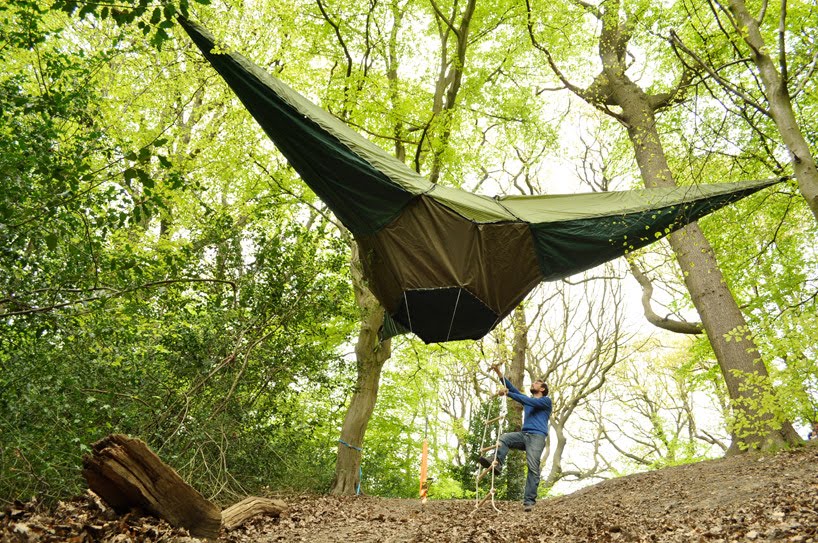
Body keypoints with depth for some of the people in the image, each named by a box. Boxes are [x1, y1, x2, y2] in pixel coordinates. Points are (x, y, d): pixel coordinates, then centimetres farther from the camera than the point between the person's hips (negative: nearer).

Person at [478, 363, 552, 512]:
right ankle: (496, 463, -36)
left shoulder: (546, 401, 6)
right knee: (504, 438, -15)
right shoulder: (527, 400, 27)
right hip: (524, 435, 7)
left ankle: (529, 501, -21)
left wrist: (507, 394, -18)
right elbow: (512, 388, 20)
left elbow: (530, 402, -12)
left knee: (533, 468, -17)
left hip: (537, 437, -7)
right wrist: (498, 372, 10)